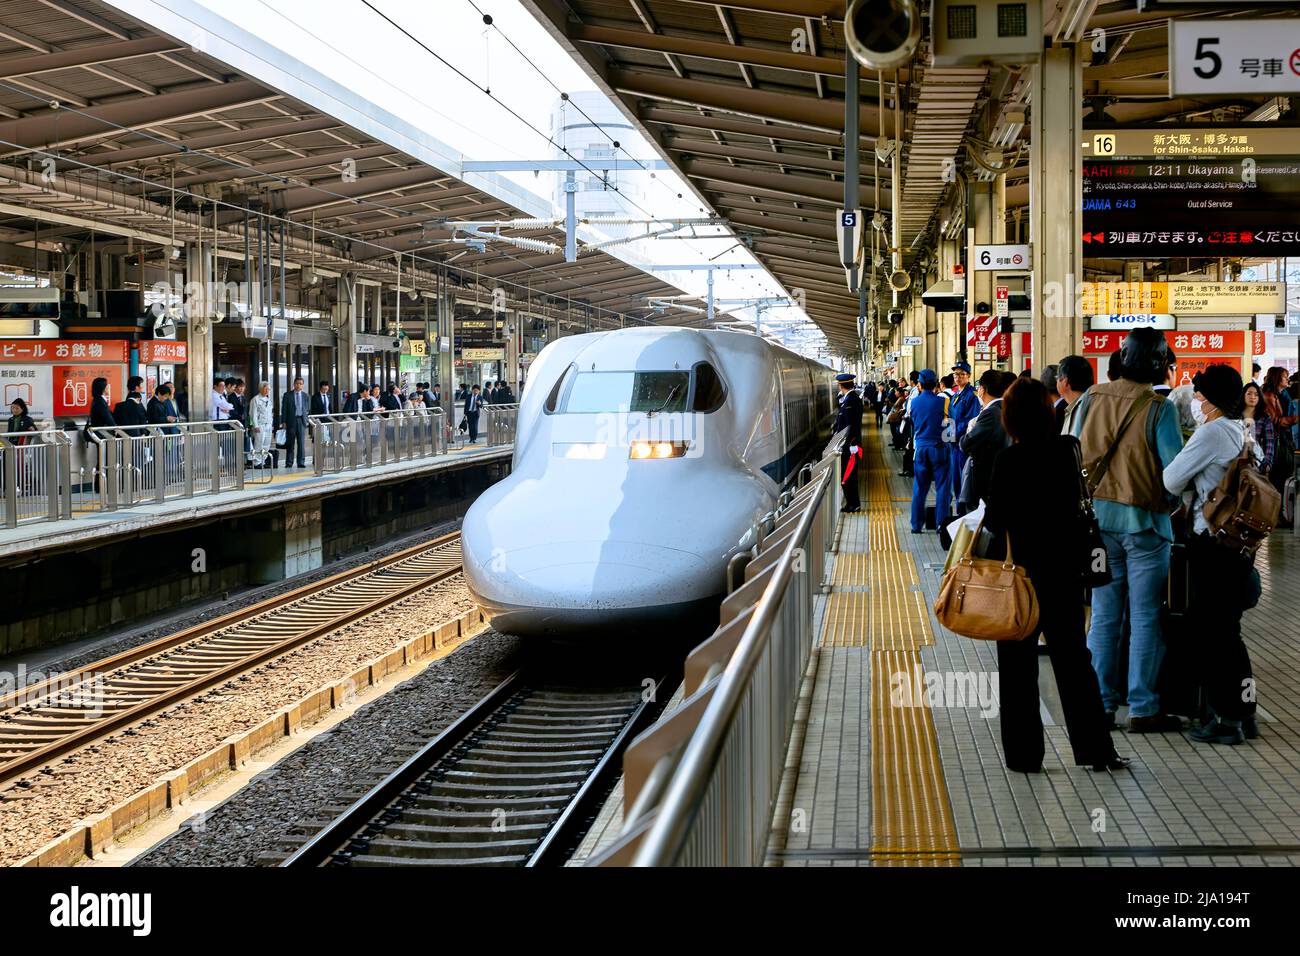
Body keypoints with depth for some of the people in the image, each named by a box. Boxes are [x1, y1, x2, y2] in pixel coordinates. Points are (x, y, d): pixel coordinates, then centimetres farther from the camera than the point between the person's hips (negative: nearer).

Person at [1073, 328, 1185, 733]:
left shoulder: (1092, 398, 1)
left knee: (1104, 615, 11)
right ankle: (1143, 708, 6)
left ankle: (1100, 701, 14)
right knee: (1146, 618, 3)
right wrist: (1172, 503, 7)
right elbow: (1175, 467, -12)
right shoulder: (1159, 408, -11)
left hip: (1098, 516, 4)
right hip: (1144, 518, -4)